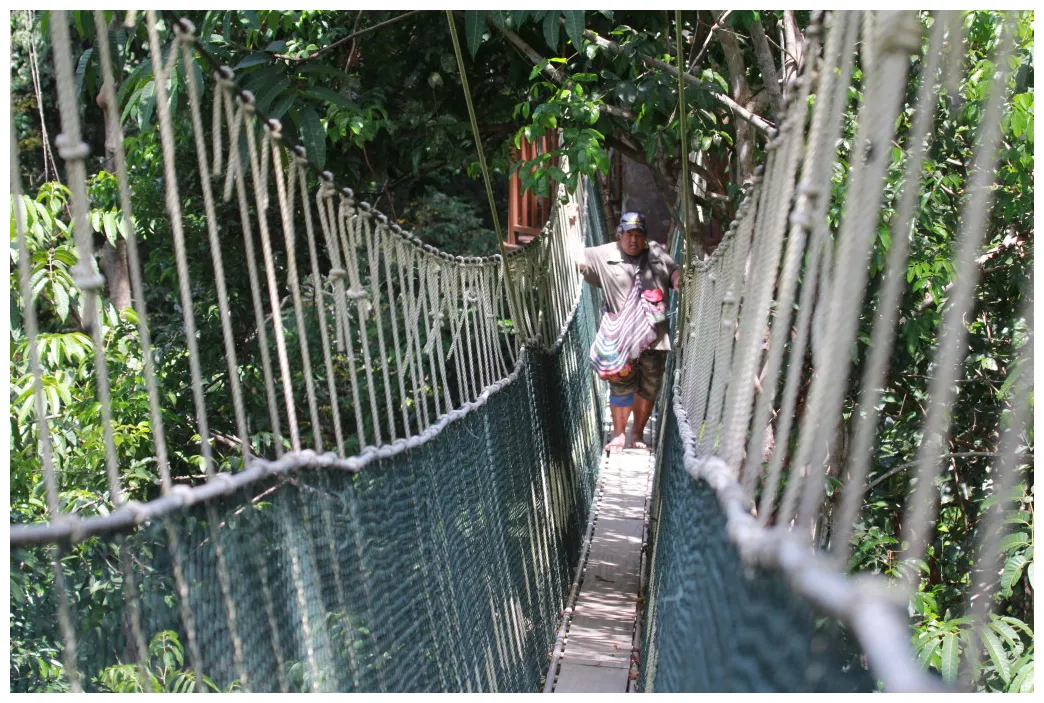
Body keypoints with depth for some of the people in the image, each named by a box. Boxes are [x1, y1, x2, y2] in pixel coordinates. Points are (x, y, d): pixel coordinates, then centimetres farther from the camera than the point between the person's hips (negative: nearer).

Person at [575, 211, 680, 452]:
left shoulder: (657, 253, 9)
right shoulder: (604, 256, 2)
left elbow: (675, 270, 19)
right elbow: (576, 257, 4)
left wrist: (677, 279, -3)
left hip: (654, 338, 2)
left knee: (648, 389, 9)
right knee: (621, 389, 1)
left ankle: (638, 434, 24)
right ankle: (618, 434, 18)